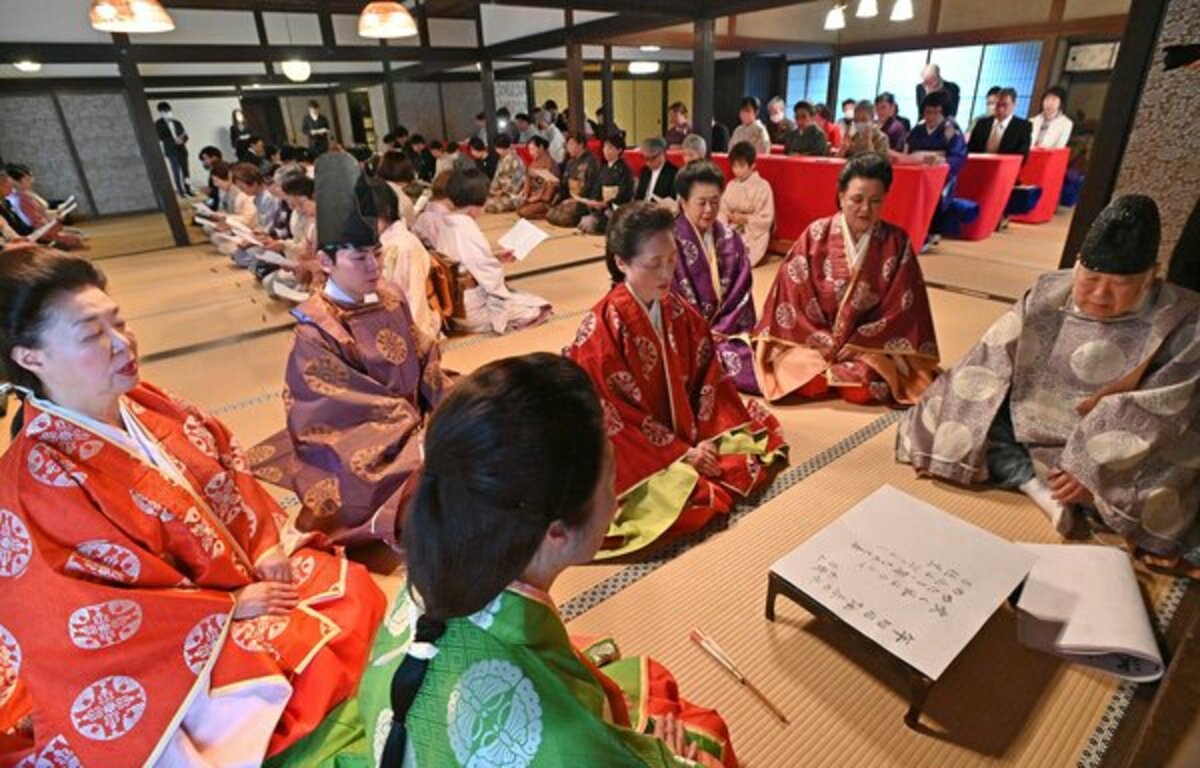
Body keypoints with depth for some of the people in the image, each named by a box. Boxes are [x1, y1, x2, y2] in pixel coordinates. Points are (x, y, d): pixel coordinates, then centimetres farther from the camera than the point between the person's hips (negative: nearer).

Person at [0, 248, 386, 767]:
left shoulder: (145, 404, -4)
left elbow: (228, 470, 5)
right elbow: (93, 617, -21)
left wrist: (267, 545, -7)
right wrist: (228, 606, -18)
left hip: (247, 568, 7)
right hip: (180, 639, -6)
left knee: (361, 594, 2)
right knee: (312, 664, -15)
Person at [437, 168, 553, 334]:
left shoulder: (447, 225, 2)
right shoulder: (468, 230, -27)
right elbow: (491, 274, -22)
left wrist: (495, 256, 13)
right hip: (470, 309, -9)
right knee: (537, 307, -3)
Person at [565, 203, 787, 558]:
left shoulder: (679, 312, -2)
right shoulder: (601, 329, -21)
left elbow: (708, 378, 3)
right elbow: (613, 418, -20)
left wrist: (706, 439, -12)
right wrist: (681, 454, -18)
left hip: (688, 433, 7)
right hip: (636, 453, -6)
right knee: (693, 497, -26)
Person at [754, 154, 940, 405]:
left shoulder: (897, 243, -3)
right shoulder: (815, 235, -4)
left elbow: (901, 309, -4)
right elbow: (792, 293, -5)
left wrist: (854, 345, -12)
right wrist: (821, 339, -12)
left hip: (869, 343, 0)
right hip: (813, 338, 0)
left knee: (863, 390, -27)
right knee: (809, 383, -27)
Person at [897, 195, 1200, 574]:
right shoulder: (1048, 295, -6)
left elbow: (1161, 416, -16)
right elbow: (988, 368, -9)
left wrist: (1096, 473, -24)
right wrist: (939, 442, -13)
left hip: (1115, 455, -3)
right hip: (1024, 432, 3)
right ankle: (1037, 486, -24)